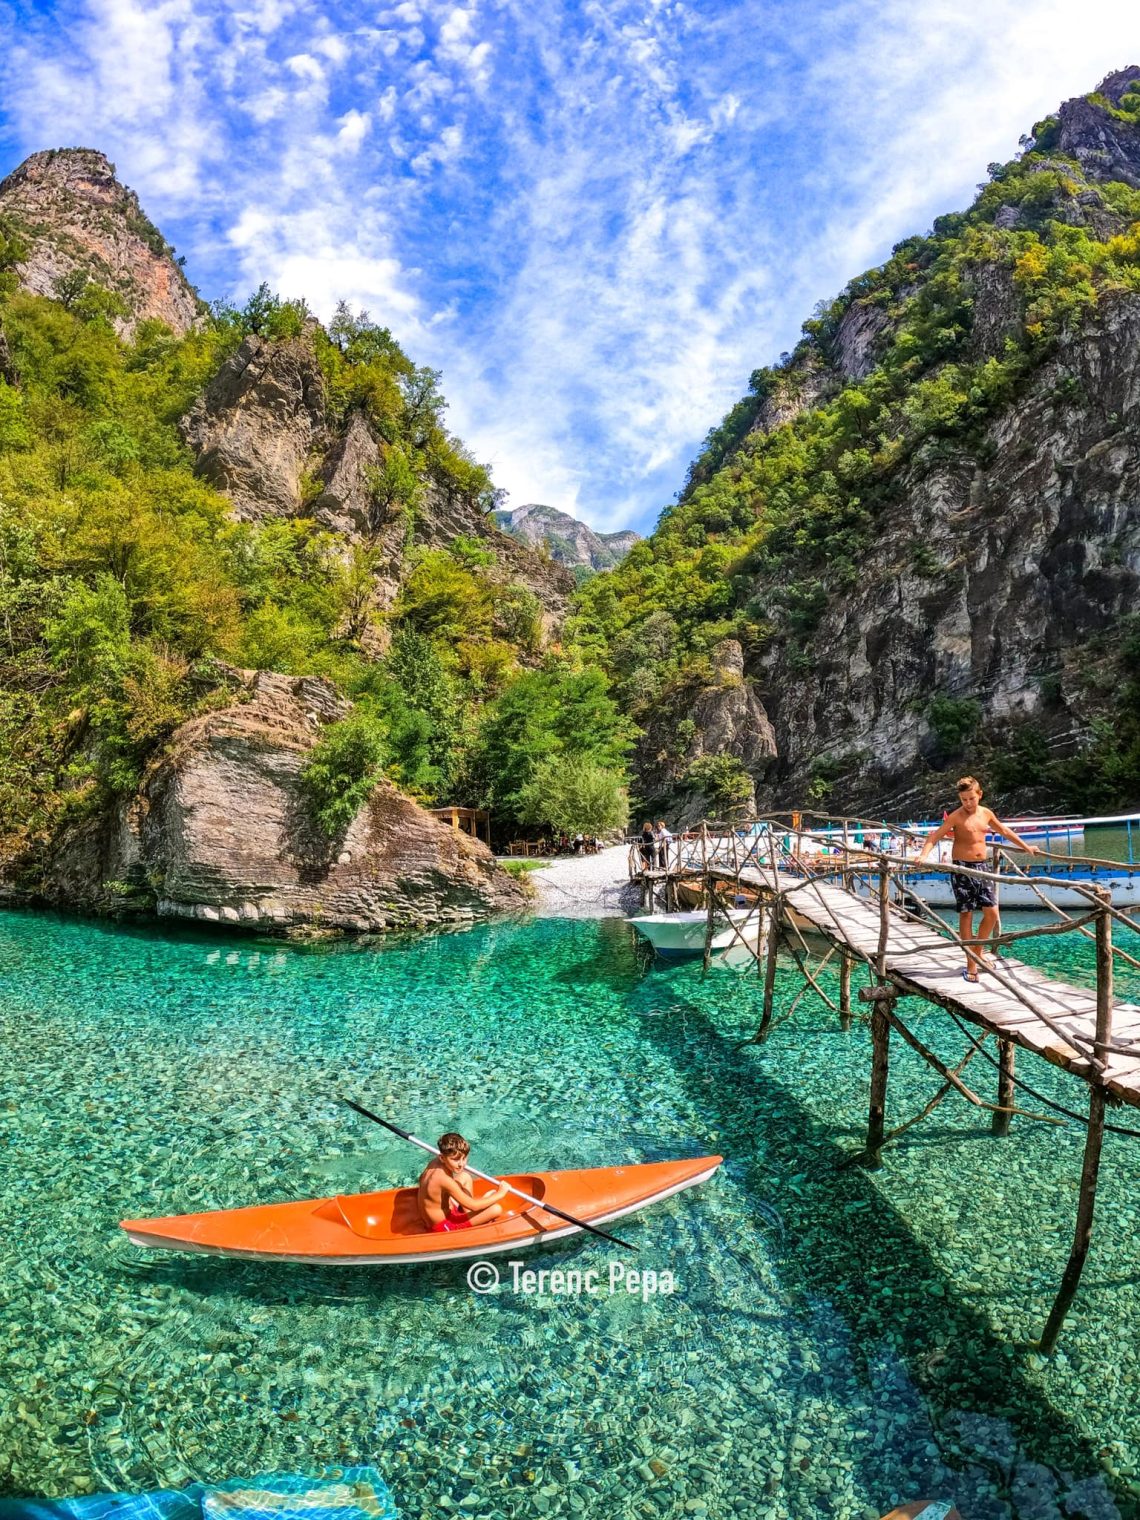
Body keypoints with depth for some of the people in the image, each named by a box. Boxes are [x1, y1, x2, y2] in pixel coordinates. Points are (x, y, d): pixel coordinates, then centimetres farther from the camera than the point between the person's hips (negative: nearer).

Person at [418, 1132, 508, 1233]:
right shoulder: (444, 1180, -33)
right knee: (496, 1209, -16)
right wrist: (500, 1194, -13)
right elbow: (473, 1206, -25)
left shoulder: (435, 1161, -8)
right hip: (443, 1227, -9)